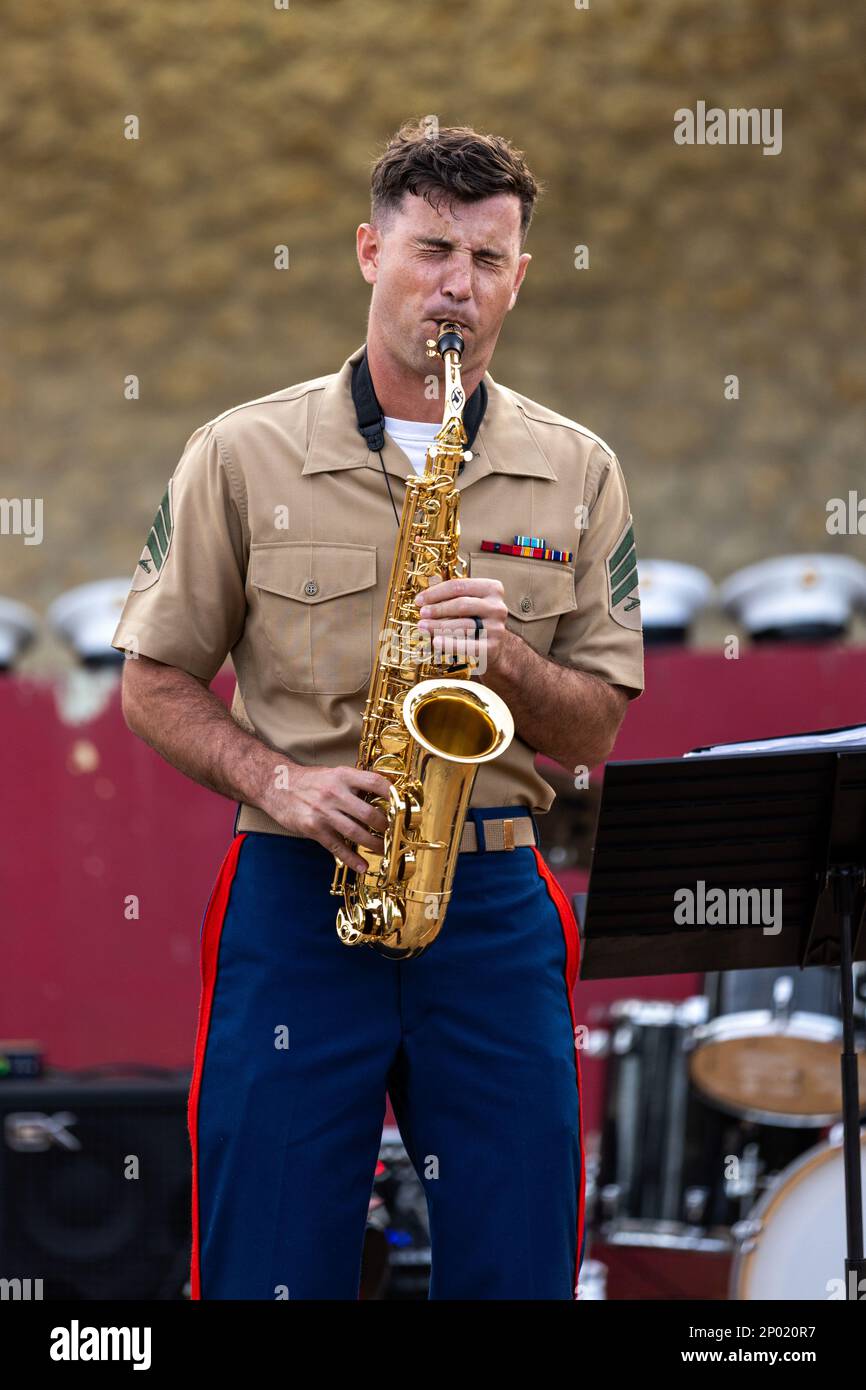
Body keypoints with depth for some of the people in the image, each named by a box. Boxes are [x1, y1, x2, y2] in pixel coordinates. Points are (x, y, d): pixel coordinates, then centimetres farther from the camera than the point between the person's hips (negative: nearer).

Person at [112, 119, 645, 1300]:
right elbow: (156, 683, 5)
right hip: (295, 897, -1)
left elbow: (595, 727, 9)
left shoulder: (575, 474, 9)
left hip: (496, 904, 2)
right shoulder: (244, 456, 3)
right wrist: (279, 781, -12)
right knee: (271, 1273, -1)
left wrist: (506, 658, -12)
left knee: (516, 1270, 2)